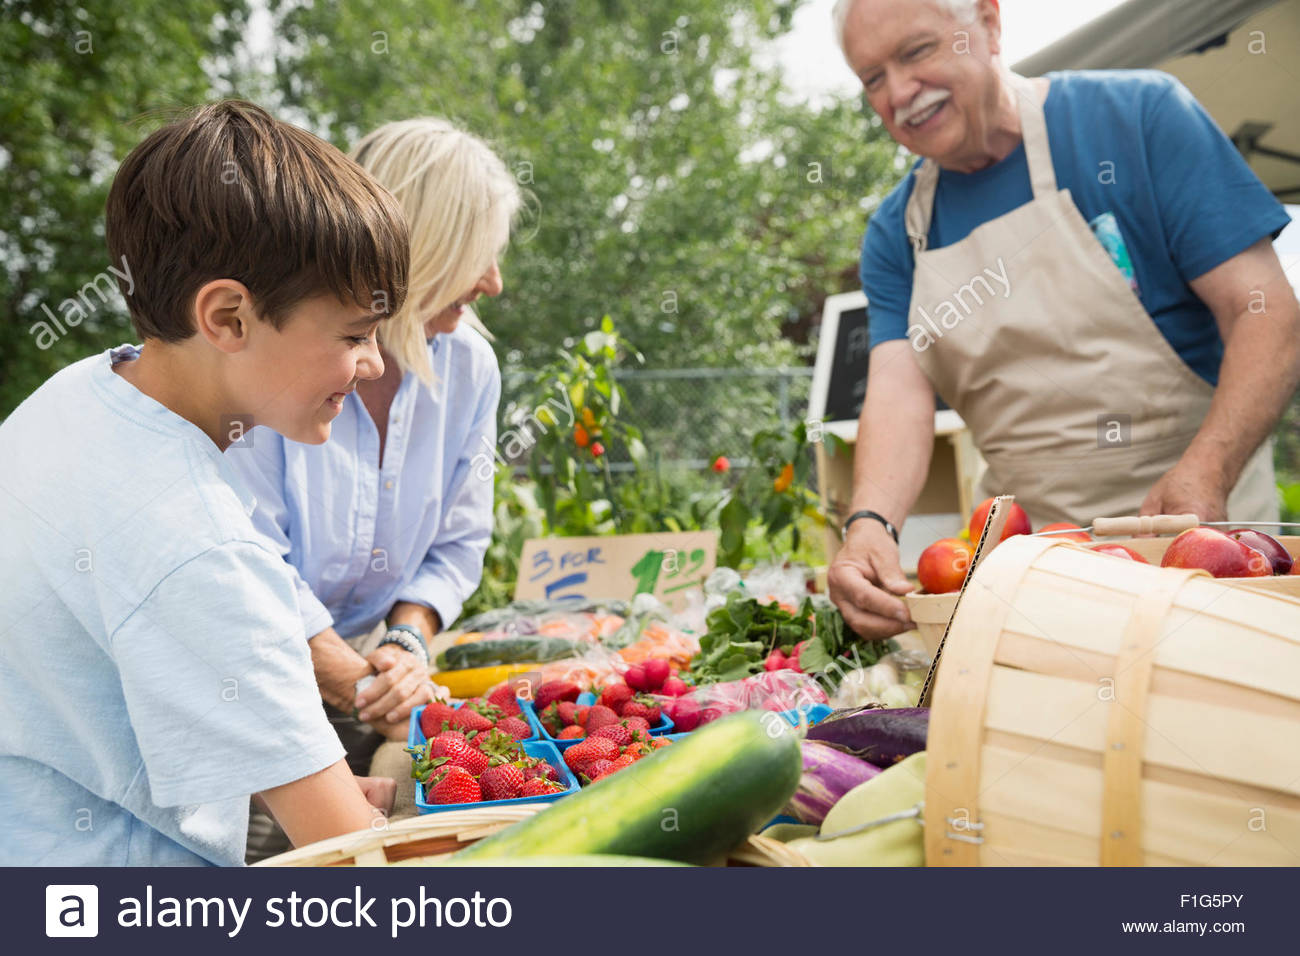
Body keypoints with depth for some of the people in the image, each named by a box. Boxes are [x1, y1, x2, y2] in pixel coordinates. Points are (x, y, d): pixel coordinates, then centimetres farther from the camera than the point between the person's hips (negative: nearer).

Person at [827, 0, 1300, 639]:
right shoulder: (894, 235, 6)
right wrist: (870, 523, -28)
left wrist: (1206, 473, -25)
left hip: (1195, 535, -3)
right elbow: (898, 390, -7)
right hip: (1024, 557, 3)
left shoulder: (1139, 115, -4)